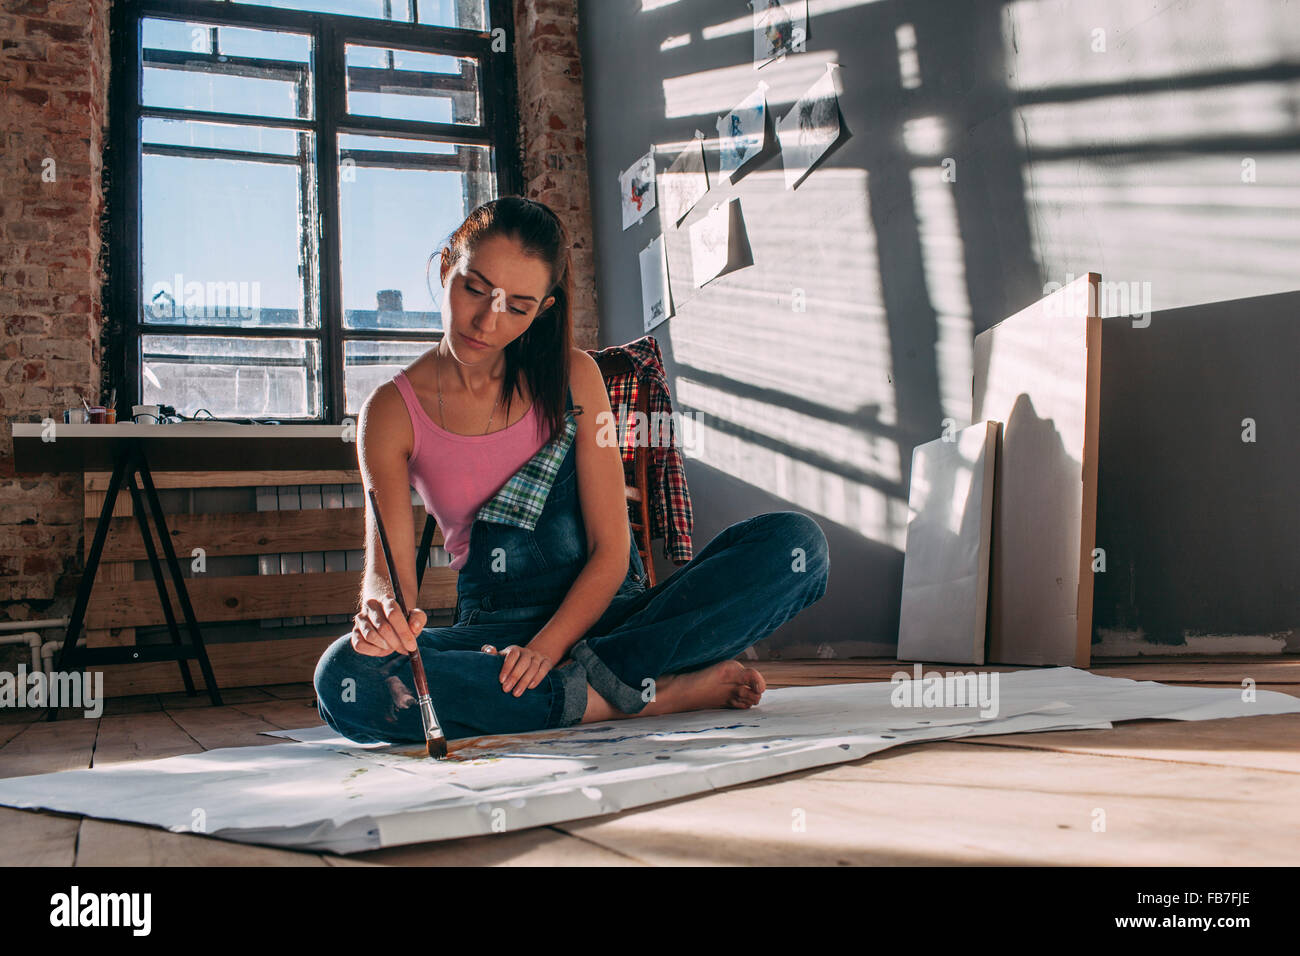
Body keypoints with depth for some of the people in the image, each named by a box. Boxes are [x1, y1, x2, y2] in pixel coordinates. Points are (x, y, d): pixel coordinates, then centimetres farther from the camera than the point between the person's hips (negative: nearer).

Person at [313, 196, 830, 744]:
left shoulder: (571, 377, 2)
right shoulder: (392, 412, -1)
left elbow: (611, 550, -5)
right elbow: (388, 570, -9)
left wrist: (547, 648, -22)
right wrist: (383, 611, -34)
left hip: (603, 612, 1)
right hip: (496, 632, 0)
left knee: (795, 541, -20)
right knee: (346, 677, -35)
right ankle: (656, 695, -29)